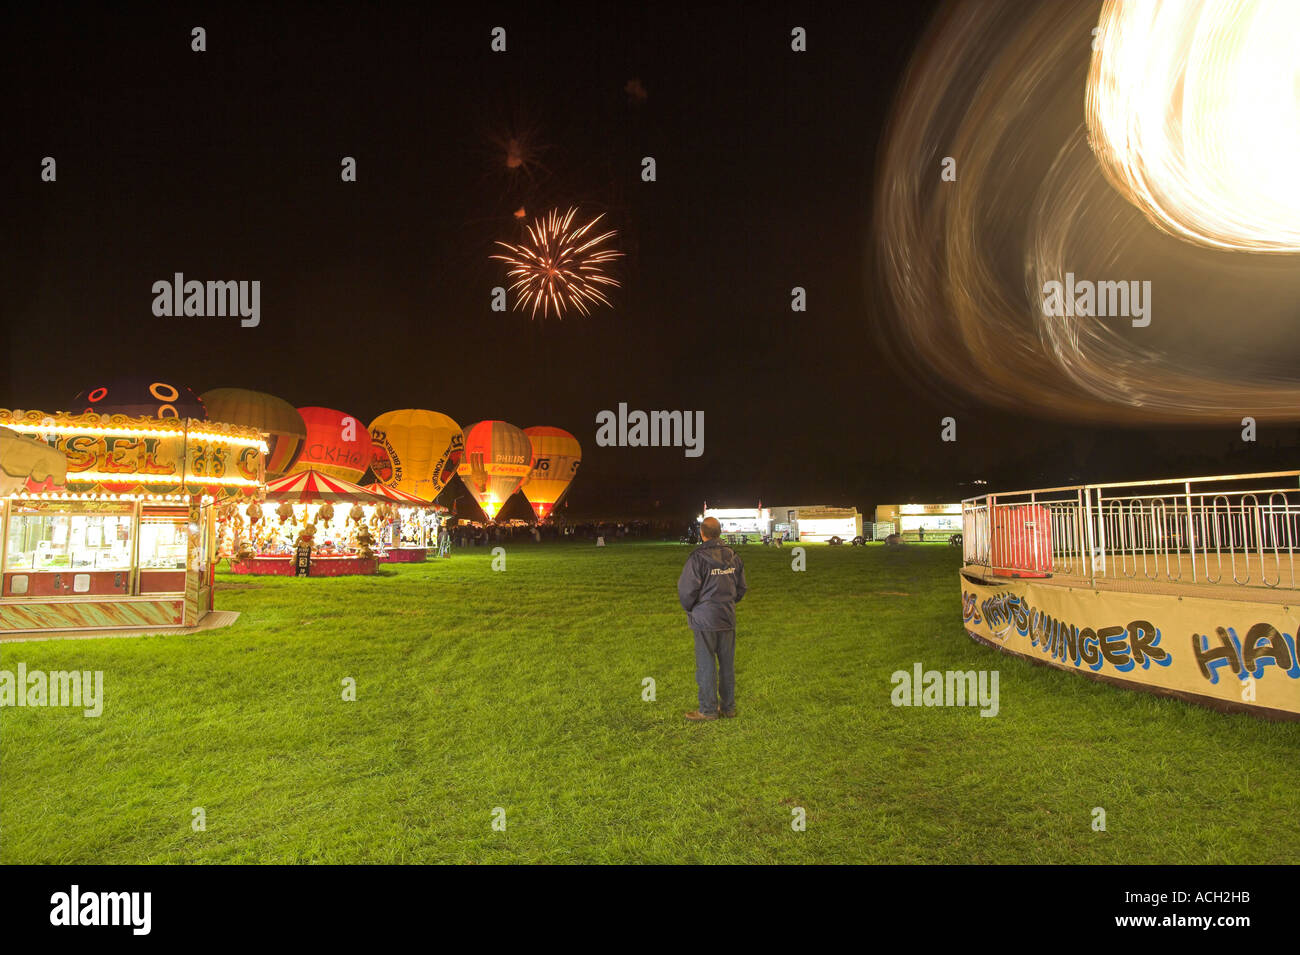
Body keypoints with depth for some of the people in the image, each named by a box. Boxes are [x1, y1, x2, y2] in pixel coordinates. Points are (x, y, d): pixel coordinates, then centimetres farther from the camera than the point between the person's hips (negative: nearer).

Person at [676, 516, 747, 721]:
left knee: (706, 665, 3)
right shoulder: (734, 557, 4)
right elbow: (741, 588, 12)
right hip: (728, 619, 6)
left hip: (705, 620, -6)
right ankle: (728, 706, 23)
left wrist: (689, 609, 6)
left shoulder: (698, 558, -15)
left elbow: (687, 590, -13)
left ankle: (708, 710, 10)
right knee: (727, 664, 14)